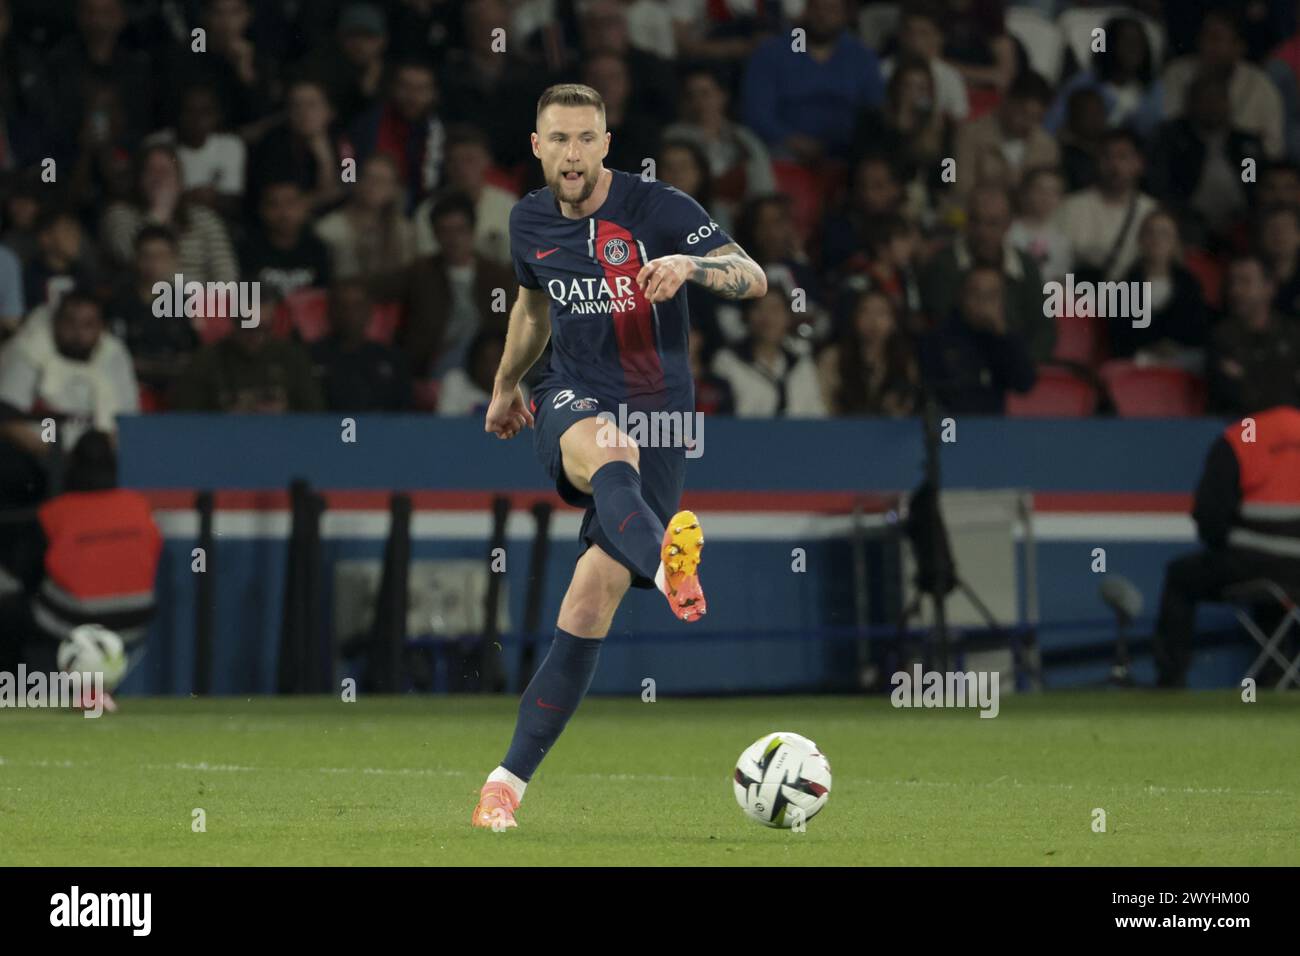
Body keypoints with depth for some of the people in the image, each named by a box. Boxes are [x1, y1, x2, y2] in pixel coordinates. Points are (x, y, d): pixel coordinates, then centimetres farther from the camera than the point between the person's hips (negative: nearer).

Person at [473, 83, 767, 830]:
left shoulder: (657, 208, -8)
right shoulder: (530, 222, 7)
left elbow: (755, 279, -17)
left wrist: (689, 264, -37)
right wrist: (507, 383, 40)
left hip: (658, 413, -2)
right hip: (573, 404, 2)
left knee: (595, 596, -12)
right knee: (612, 451, -39)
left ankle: (511, 779, -4)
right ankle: (667, 566, -73)